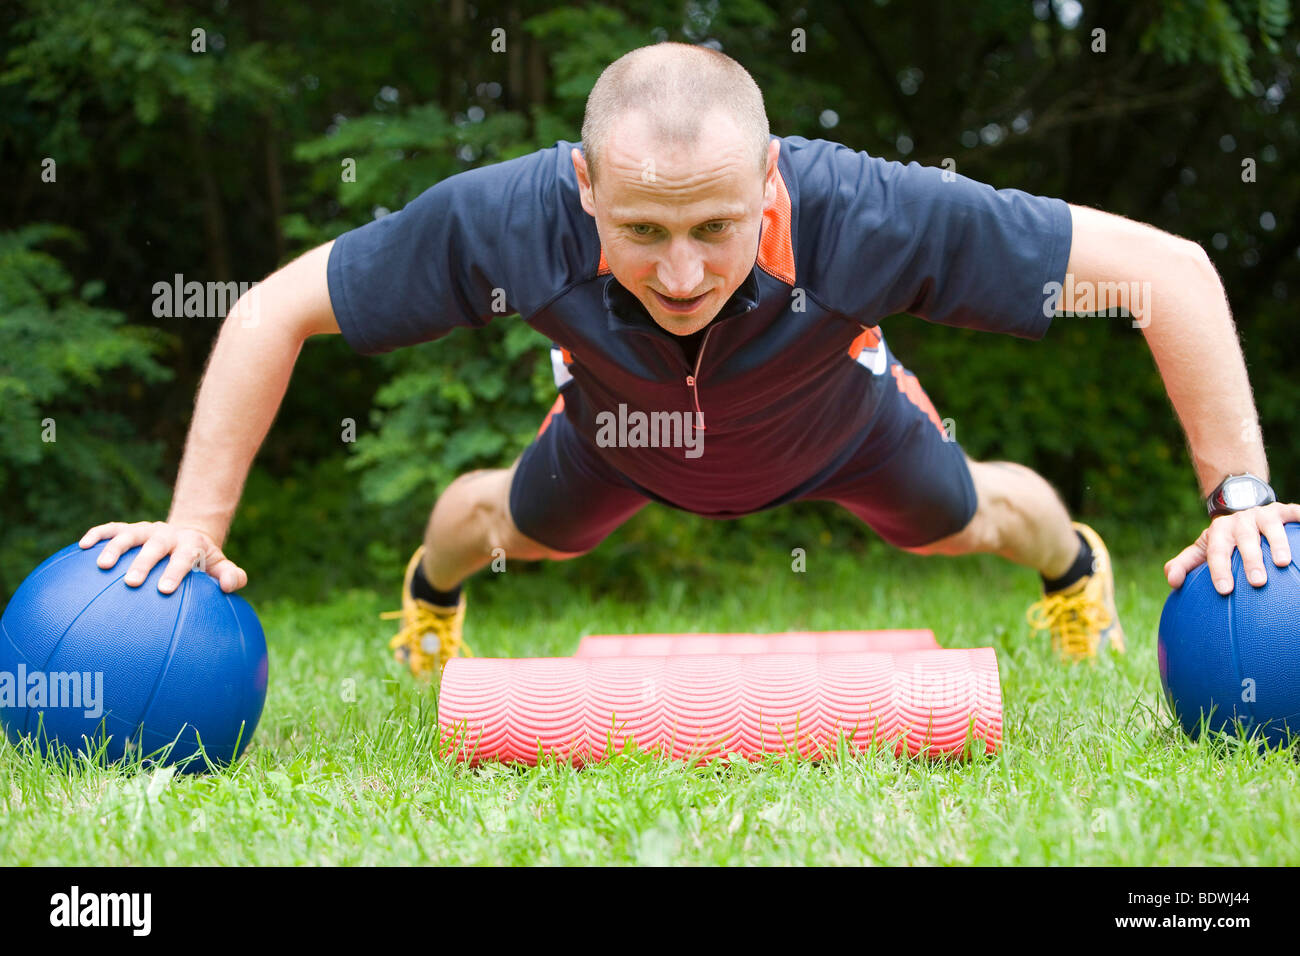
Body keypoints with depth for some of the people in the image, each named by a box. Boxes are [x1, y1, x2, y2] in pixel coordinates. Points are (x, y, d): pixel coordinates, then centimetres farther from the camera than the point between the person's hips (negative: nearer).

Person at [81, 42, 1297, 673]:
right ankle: (430, 590, 66)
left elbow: (1166, 269, -40)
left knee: (964, 519, 24)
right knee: (513, 525, 27)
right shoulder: (506, 221, -46)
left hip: (830, 420, 0)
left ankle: (1073, 565, 62)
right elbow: (275, 311, -30)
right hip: (621, 428, 1)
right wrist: (195, 529, -32)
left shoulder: (863, 213, -50)